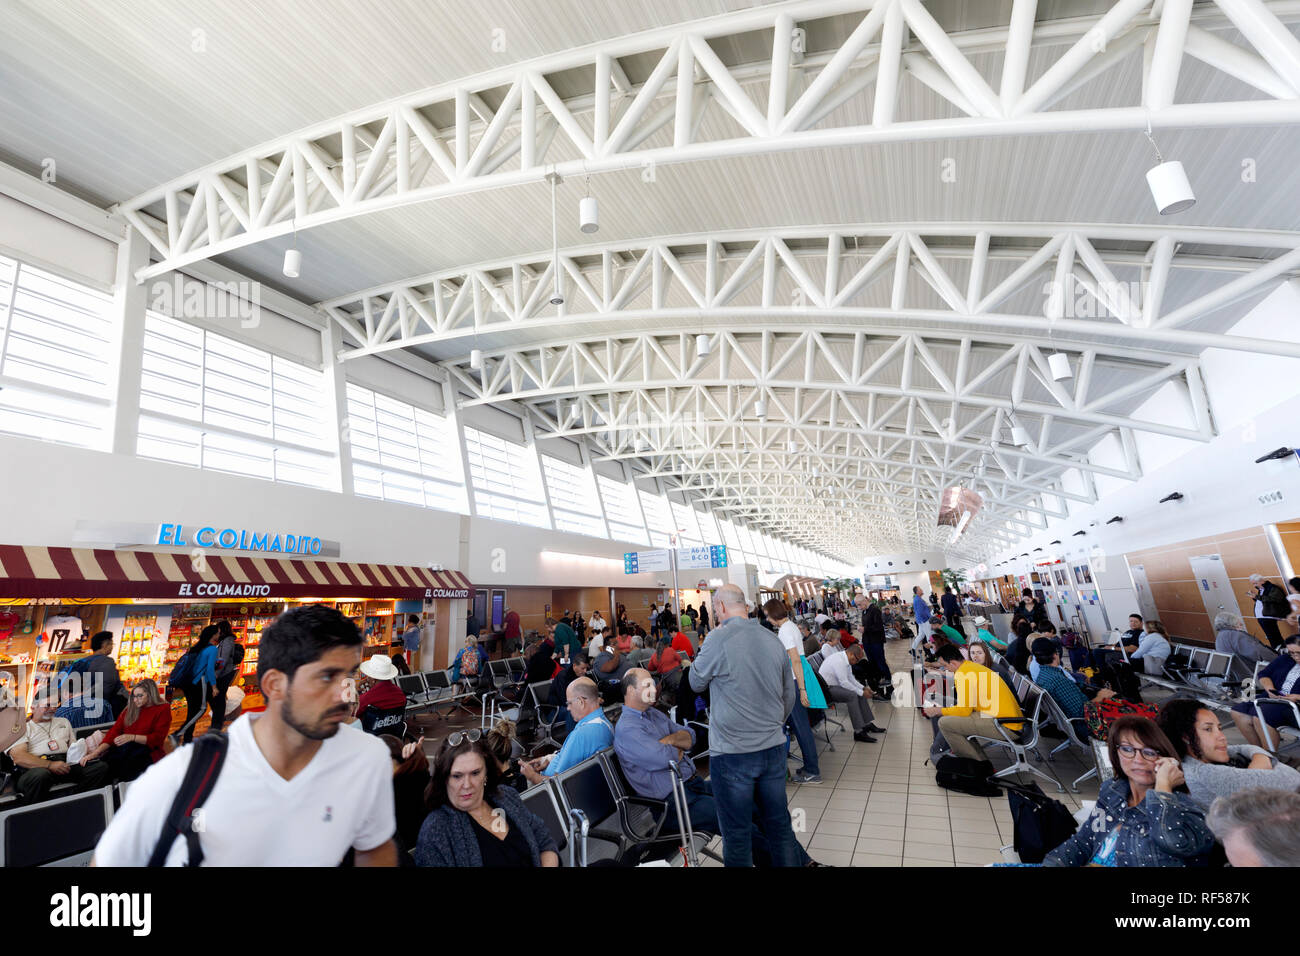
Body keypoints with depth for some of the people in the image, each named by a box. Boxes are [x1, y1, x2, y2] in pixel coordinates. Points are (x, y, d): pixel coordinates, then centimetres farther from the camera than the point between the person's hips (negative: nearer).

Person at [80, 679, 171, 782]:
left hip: (148, 752, -5)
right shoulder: (131, 709, 17)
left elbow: (157, 738, -4)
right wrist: (95, 753, -5)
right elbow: (115, 730, 7)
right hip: (124, 749, 5)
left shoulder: (163, 709, 3)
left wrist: (132, 737, -15)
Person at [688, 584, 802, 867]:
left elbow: (696, 682, -1)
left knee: (736, 834, 9)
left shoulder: (719, 639, -16)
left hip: (732, 754, -5)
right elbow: (789, 695, 12)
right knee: (779, 823, 20)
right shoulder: (772, 639, 2)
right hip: (774, 747, 6)